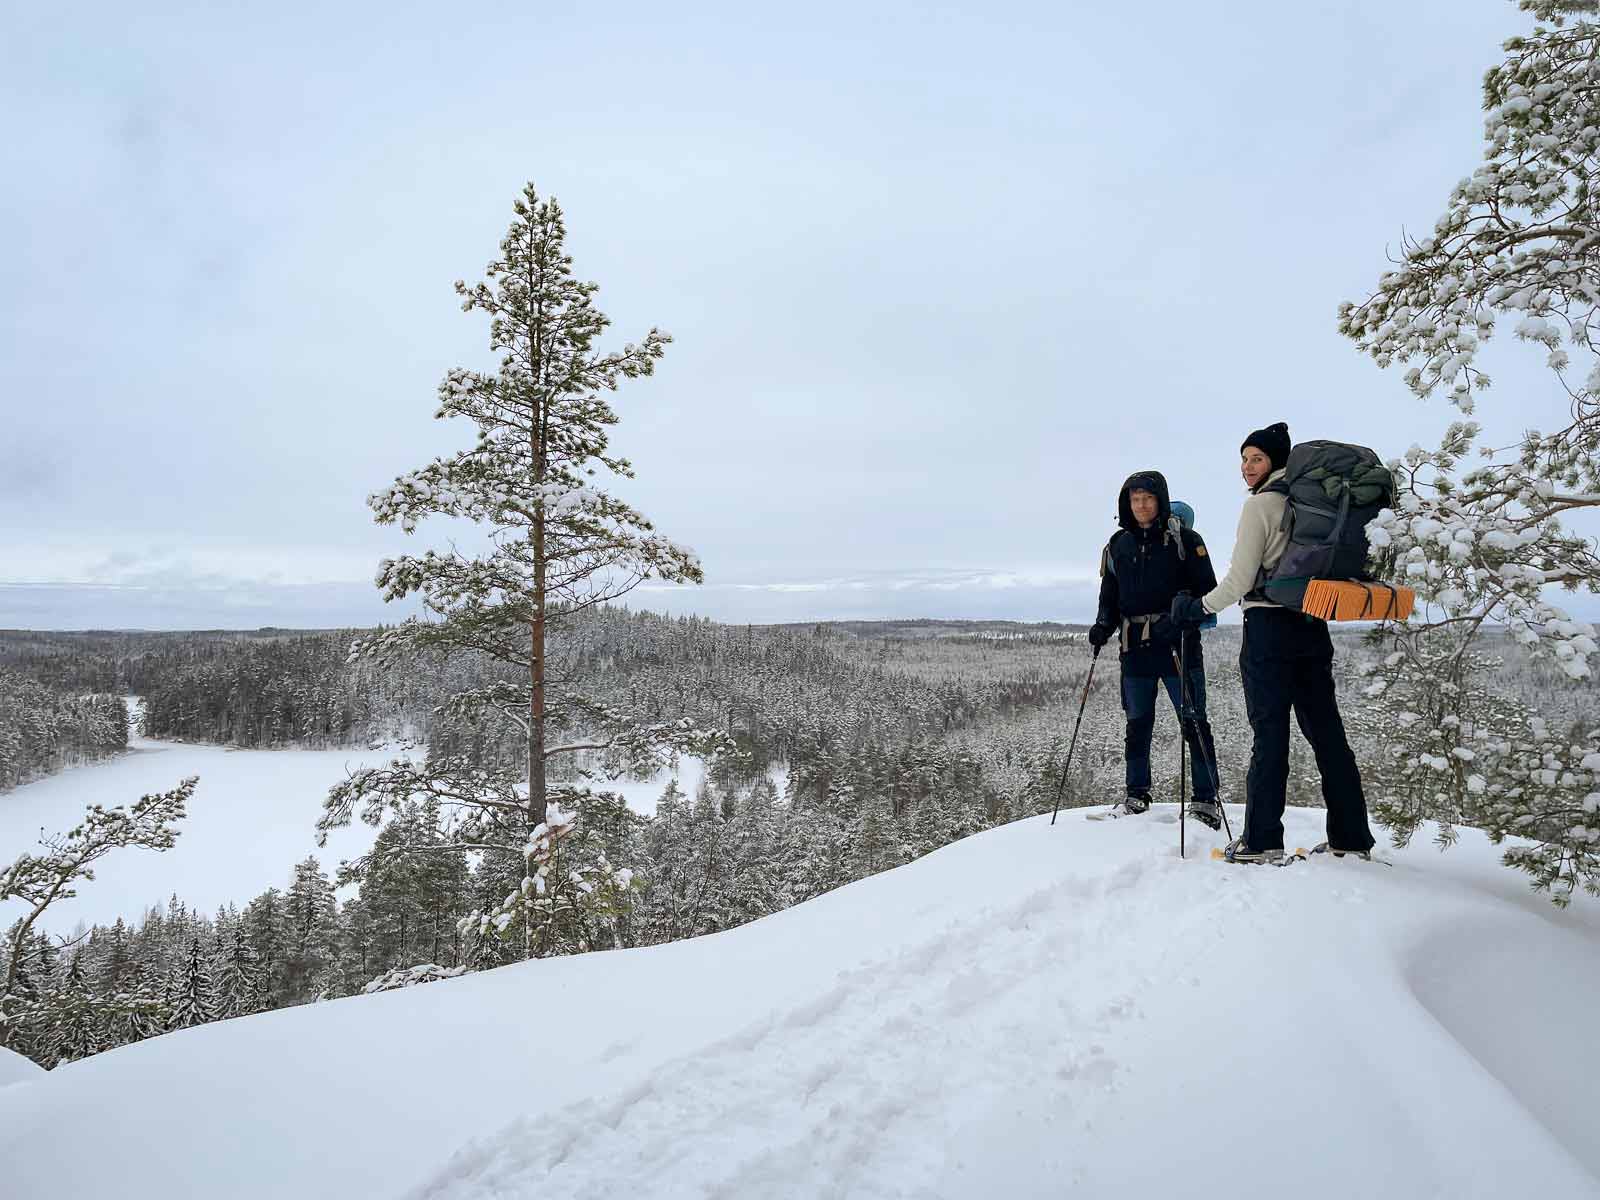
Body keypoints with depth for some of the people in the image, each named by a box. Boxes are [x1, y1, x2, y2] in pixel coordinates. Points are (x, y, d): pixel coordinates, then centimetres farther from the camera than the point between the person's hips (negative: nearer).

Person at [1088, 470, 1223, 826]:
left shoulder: (1183, 539, -1)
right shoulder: (1118, 545, 11)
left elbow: (1207, 589, -3)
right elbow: (1110, 596, 17)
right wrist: (1103, 626, -2)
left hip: (1178, 645, -4)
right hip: (1135, 649, 4)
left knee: (1194, 722, -4)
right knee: (1137, 724, 10)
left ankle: (1207, 799, 4)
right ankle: (1137, 794, 23)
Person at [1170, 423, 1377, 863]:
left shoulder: (1260, 504, -8)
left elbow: (1239, 580, -11)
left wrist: (1196, 607, 0)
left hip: (1269, 628, -7)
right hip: (1312, 627, 7)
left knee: (1269, 733, -5)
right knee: (1326, 731, 9)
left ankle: (1262, 840, -1)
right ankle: (1351, 838, 13)